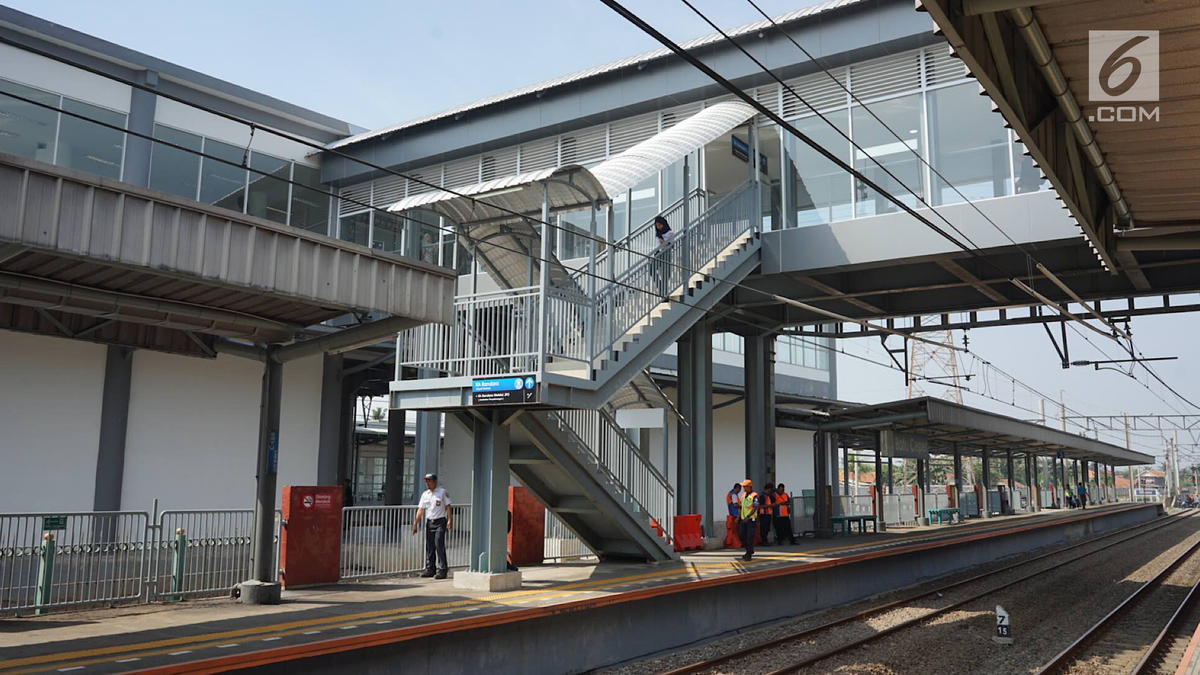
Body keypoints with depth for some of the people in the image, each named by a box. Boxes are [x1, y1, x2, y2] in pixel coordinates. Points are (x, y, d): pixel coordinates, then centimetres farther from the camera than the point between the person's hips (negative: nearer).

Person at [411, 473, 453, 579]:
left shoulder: (442, 492, -1)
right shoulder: (424, 494, 12)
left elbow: (447, 506, -3)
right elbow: (420, 510, 11)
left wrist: (450, 520, -12)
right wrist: (415, 523, 6)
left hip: (440, 522, -5)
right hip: (429, 522, 5)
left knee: (439, 545, -12)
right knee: (429, 546, 7)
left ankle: (442, 570, -10)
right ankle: (429, 569, 15)